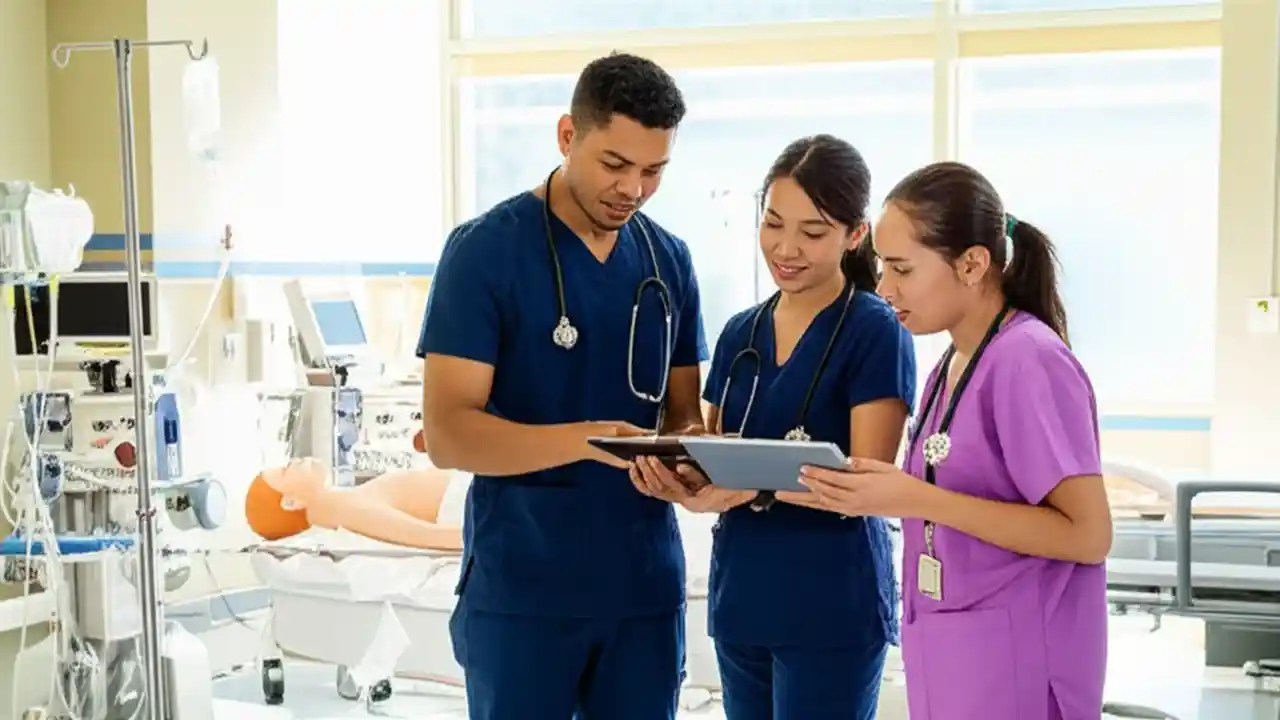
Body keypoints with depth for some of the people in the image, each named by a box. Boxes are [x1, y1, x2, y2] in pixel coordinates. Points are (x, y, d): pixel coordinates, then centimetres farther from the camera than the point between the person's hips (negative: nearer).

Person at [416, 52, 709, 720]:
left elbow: (683, 411, 12)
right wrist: (584, 439, -29)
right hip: (518, 591, -4)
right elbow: (446, 432, -14)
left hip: (646, 586, 4)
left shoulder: (670, 261, 6)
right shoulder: (484, 249, -9)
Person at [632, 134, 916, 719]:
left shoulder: (875, 332, -9)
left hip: (831, 607, -6)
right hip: (739, 599, 6)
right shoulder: (740, 332, 9)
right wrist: (678, 471, -11)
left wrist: (750, 484, -29)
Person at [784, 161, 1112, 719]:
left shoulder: (1029, 362, -16)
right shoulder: (950, 365, 8)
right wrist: (873, 495, -4)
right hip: (947, 660, 8)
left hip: (1011, 670, -8)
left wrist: (917, 500, -22)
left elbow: (1087, 535, -21)